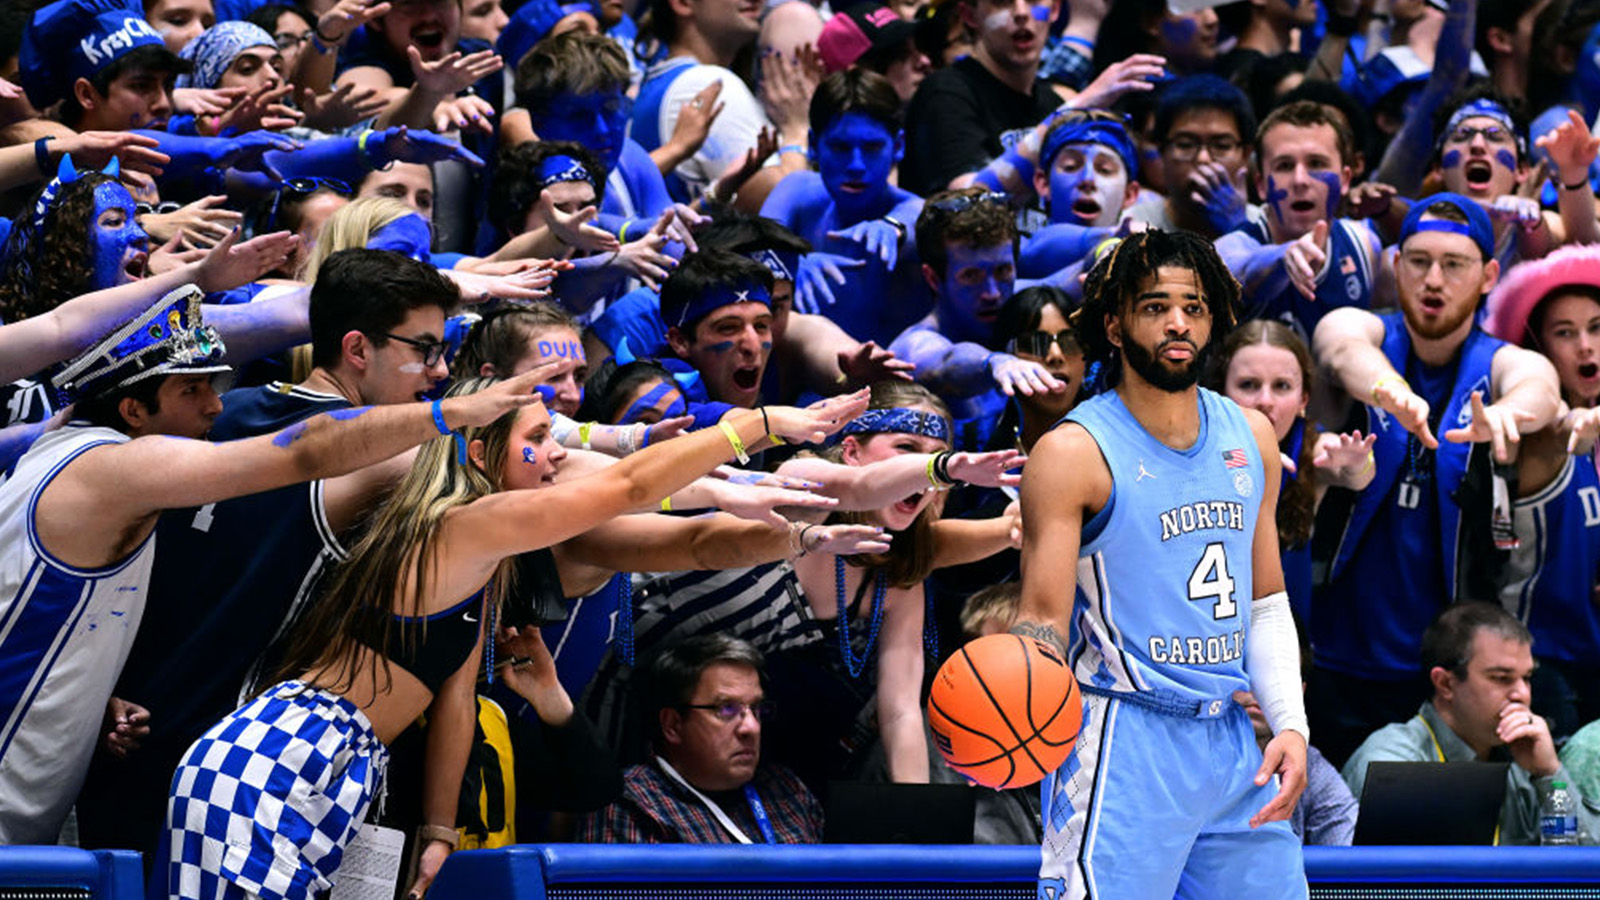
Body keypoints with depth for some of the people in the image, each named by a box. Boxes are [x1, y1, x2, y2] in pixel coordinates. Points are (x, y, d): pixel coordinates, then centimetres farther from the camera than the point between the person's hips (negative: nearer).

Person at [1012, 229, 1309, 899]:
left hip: (1233, 743, 6)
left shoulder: (1251, 437, 11)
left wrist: (1290, 724, 6)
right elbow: (1043, 624, -11)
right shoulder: (1073, 453, -8)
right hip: (1123, 746, -6)